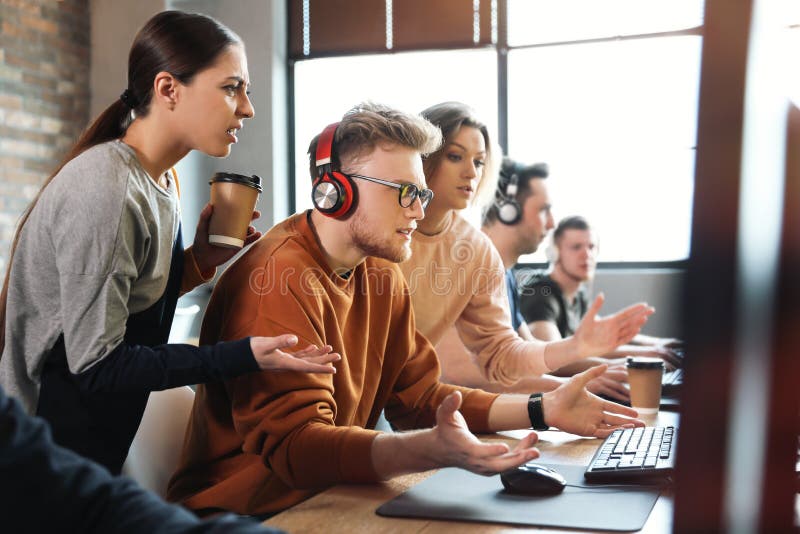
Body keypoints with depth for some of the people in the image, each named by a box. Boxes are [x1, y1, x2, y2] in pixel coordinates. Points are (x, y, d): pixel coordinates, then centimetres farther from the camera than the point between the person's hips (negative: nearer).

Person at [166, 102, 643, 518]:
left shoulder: (381, 275, 6)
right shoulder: (279, 281, -20)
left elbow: (418, 394, 9)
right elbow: (293, 442, -28)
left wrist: (541, 411, -1)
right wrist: (432, 450, -42)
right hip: (249, 509, -7)